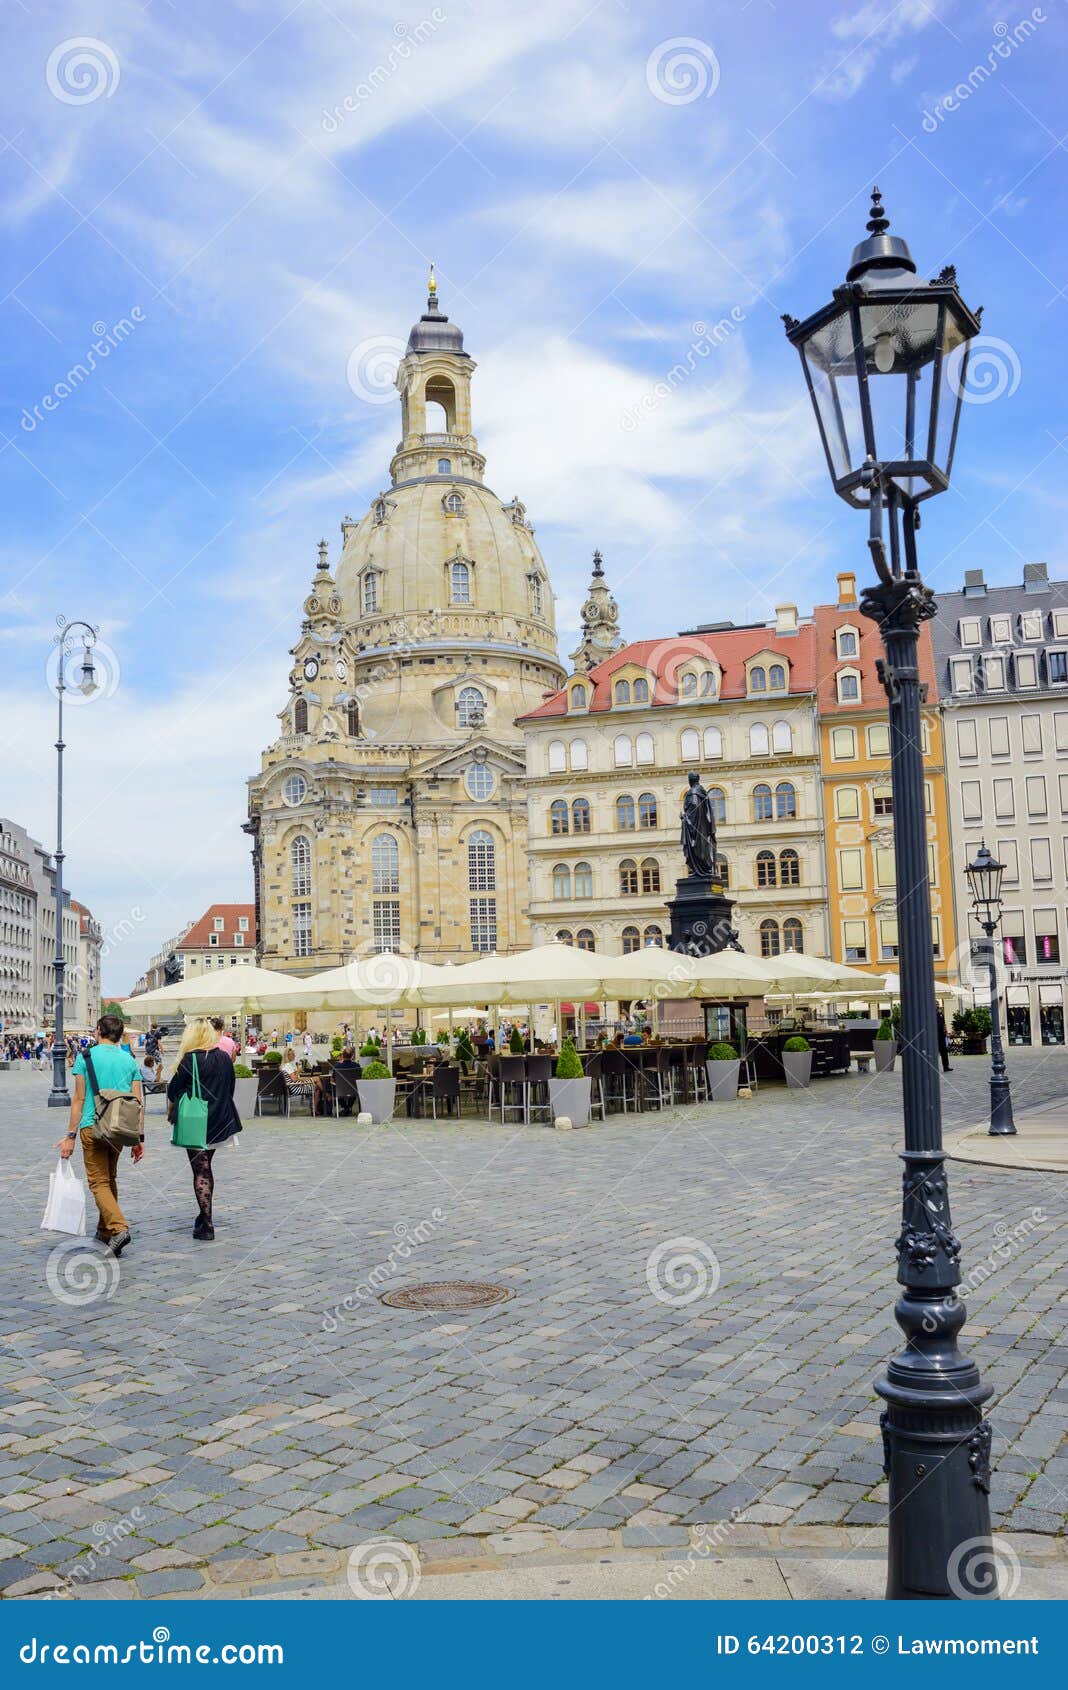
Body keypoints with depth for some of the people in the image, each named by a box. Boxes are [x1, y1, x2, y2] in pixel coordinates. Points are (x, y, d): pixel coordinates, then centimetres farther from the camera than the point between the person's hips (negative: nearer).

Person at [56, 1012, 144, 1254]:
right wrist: (139, 1138, 9)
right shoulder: (130, 1060, 7)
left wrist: (71, 1135, -3)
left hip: (93, 1127, -4)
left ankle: (119, 1228, -20)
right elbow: (138, 1102, 4)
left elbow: (79, 1098, -6)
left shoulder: (85, 1057, -3)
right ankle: (105, 1231, 26)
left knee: (99, 1181, -2)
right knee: (110, 1178, 19)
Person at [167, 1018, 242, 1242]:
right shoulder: (224, 1058, 3)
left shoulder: (191, 1059, -13)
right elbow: (230, 1089, 11)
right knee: (206, 1167, 19)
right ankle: (205, 1215, 25)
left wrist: (172, 1111, 12)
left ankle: (206, 1226, 0)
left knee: (201, 1171, 0)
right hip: (220, 1122, 5)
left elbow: (173, 1090, -6)